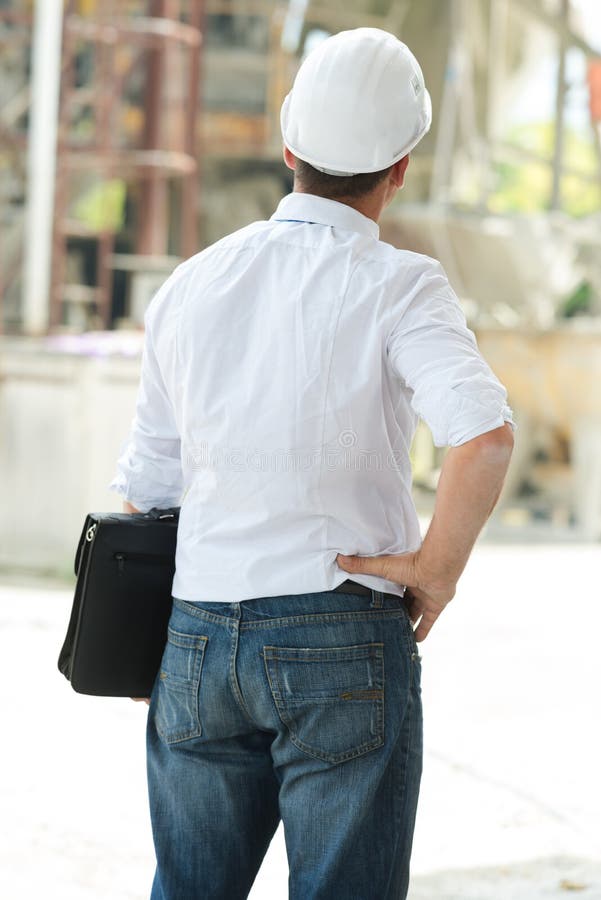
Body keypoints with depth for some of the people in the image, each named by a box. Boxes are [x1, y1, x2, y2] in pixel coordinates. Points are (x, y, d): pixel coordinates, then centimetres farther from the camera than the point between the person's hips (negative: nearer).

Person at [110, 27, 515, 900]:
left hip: (201, 633, 5)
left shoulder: (192, 284, 7)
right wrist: (438, 564, -11)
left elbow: (147, 484, 12)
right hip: (344, 642, -5)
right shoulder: (397, 287, -9)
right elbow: (485, 434, -27)